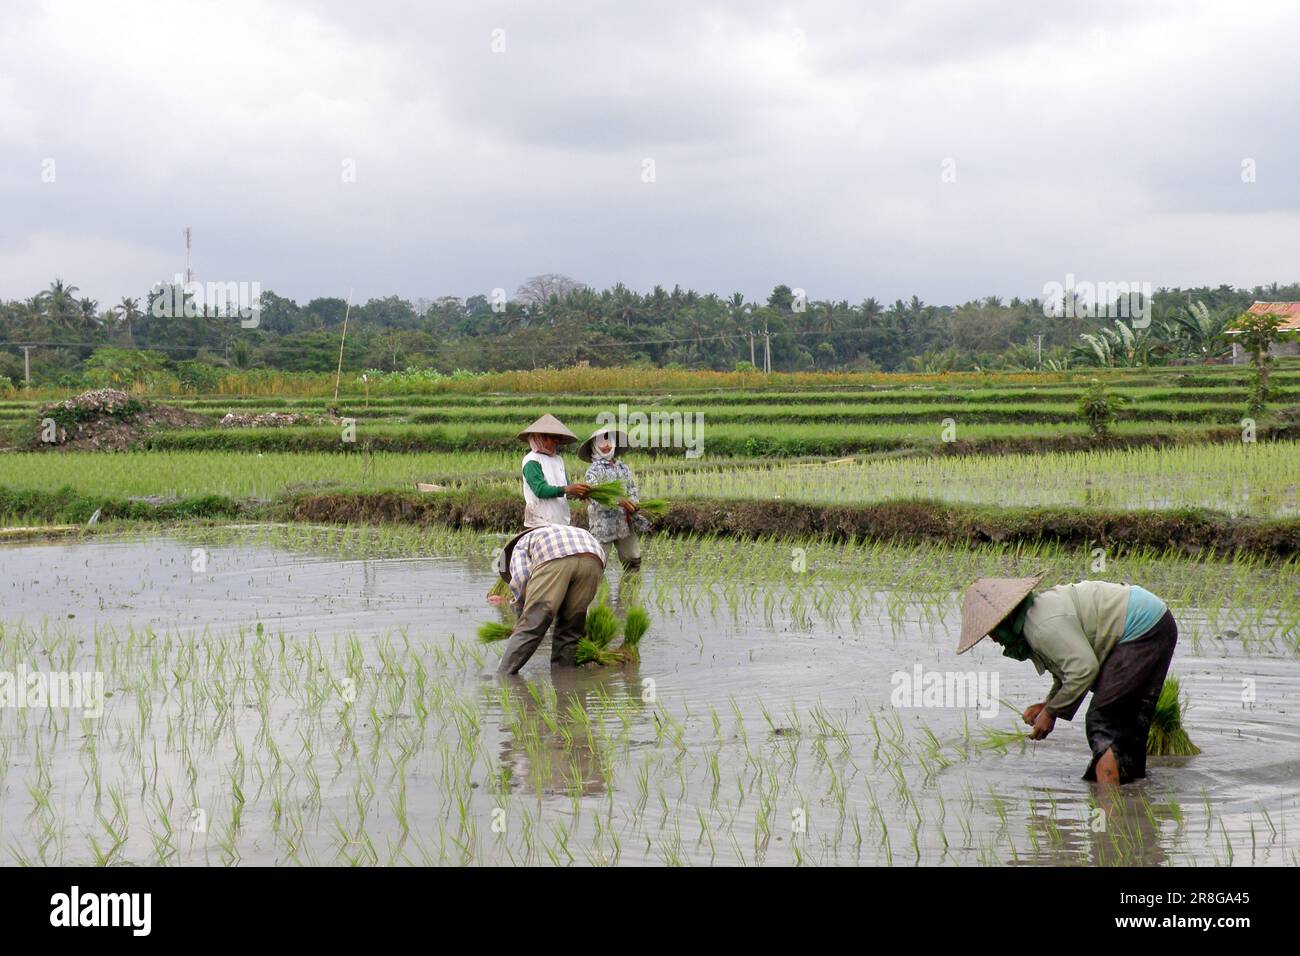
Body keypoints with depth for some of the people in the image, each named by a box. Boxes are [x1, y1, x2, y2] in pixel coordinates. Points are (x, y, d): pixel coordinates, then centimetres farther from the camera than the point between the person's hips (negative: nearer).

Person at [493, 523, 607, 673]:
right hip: (594, 562, 5)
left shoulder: (521, 545, 31)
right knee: (570, 630, 18)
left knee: (530, 626, -2)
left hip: (554, 559, -5)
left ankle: (502, 677, -5)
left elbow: (519, 580, 8)